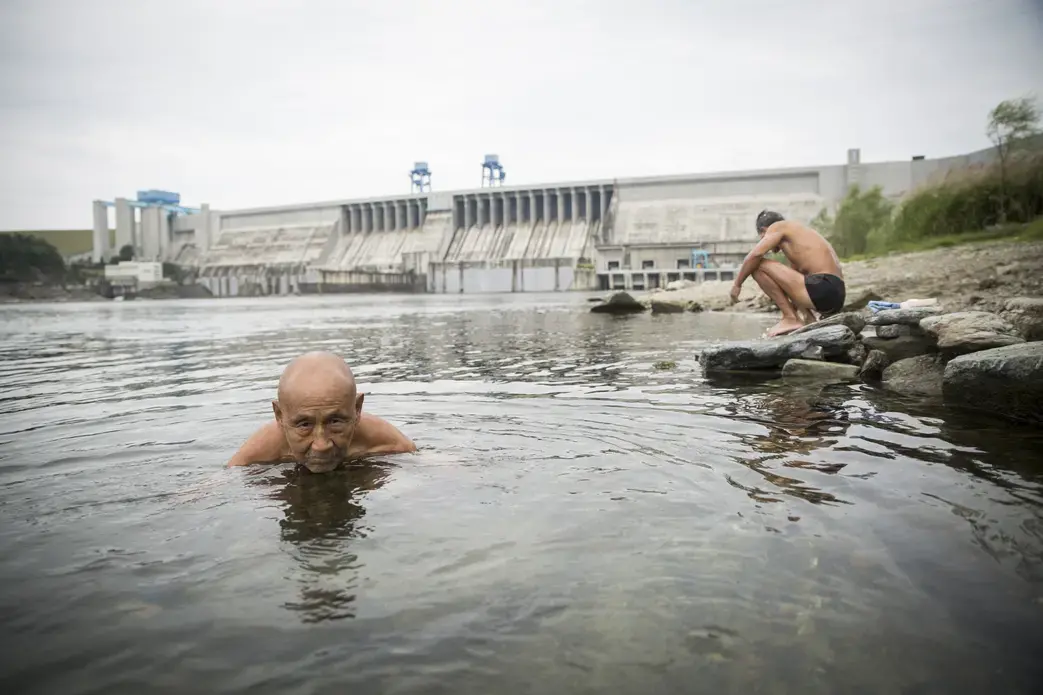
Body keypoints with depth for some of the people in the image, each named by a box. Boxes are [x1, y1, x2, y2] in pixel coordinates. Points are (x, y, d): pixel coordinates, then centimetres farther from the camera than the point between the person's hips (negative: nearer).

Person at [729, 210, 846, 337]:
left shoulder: (777, 227, 6)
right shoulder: (799, 233, 31)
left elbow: (755, 255, -11)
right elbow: (794, 277, 38)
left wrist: (737, 284, 0)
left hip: (822, 289, -9)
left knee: (759, 266, -6)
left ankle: (791, 319, -7)